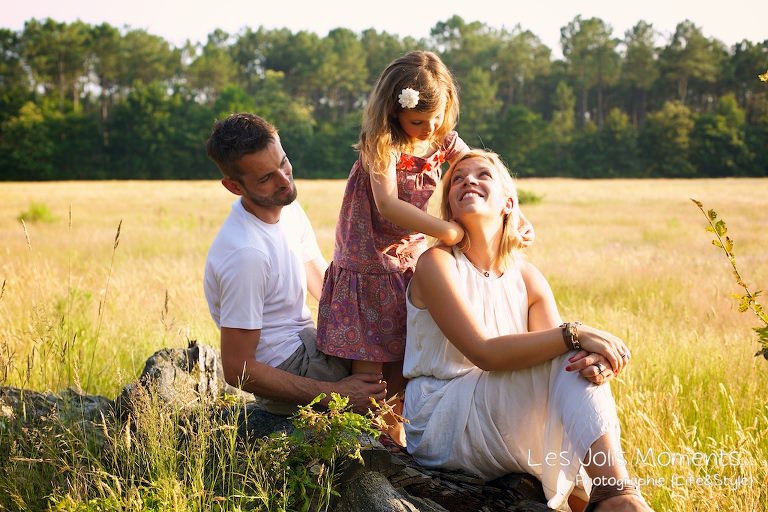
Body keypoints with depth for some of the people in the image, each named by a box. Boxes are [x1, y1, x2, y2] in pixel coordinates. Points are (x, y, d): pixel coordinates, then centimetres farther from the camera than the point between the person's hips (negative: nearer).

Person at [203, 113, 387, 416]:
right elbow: (238, 370, -28)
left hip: (306, 340, 9)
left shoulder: (287, 207, -2)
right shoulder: (247, 253, -30)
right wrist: (334, 393, -25)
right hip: (288, 368, -9)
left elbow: (322, 281, 14)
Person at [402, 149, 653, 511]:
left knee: (581, 360, -20)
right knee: (567, 351, -24)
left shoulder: (527, 277, 8)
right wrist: (573, 335, -32)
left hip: (509, 422, 6)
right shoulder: (437, 263, -11)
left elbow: (557, 344, -6)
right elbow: (485, 352, -24)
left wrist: (598, 359, -31)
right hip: (438, 424, -6)